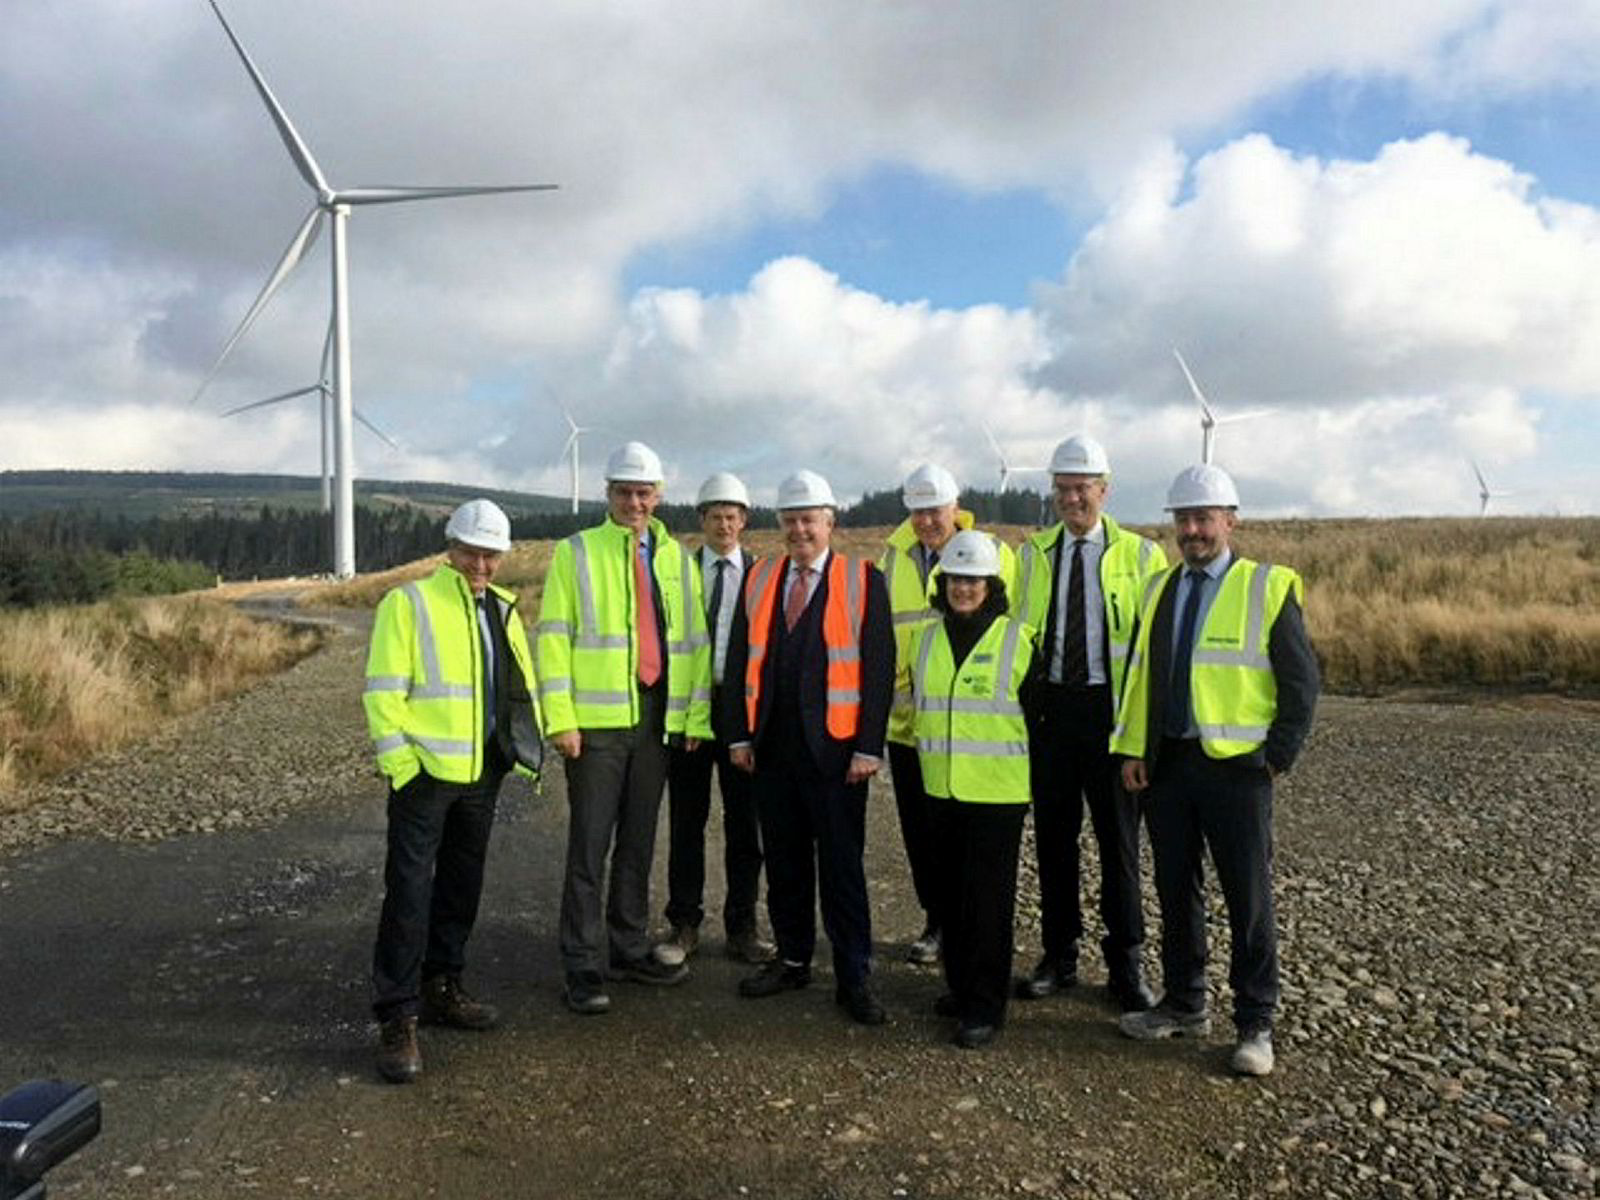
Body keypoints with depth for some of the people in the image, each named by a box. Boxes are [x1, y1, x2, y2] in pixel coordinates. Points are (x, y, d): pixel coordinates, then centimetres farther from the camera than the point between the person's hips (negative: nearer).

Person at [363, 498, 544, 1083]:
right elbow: (383, 691, -10)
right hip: (425, 772, -6)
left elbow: (522, 688, 18)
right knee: (409, 893, -5)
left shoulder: (503, 609, 13)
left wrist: (529, 751, 9)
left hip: (482, 773, 7)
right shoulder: (407, 603, -6)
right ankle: (397, 1018, 5)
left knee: (462, 886, 16)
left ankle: (441, 989, 31)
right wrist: (401, 763, -15)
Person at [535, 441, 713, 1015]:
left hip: (658, 721, 4)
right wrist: (560, 719, -12)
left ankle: (629, 950, 27)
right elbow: (552, 639, -5)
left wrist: (696, 715, 5)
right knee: (589, 847, 0)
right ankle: (583, 967, 10)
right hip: (596, 723, -4)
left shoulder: (677, 559, 12)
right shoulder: (575, 552, 0)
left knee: (638, 843, 14)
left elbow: (696, 640, 12)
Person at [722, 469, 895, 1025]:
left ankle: (853, 978, 14)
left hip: (834, 748, -4)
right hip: (771, 745, 4)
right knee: (784, 860, 13)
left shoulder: (863, 581, -2)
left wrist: (869, 747, -10)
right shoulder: (759, 579, 10)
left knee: (842, 865, 2)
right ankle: (793, 960, 29)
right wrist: (738, 734, 4)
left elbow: (879, 668, -5)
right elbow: (739, 660, 10)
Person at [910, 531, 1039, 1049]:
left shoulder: (1017, 639, -7)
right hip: (941, 789, 5)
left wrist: (1030, 775, 3)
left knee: (988, 898, -1)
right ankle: (960, 985, 30)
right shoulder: (927, 638, 8)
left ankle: (985, 1006, 9)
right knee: (949, 892, 13)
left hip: (997, 791, -5)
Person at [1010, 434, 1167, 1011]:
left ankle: (1125, 966, 21)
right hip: (1049, 708, 2)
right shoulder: (1033, 554, 8)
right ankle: (1058, 957, 25)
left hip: (1112, 709, -2)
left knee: (1119, 839, 6)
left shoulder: (1140, 555, 1)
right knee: (1053, 835, 10)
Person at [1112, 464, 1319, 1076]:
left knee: (1248, 898, 4)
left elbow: (1301, 682, -3)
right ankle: (1184, 1004, 29)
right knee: (1175, 889, 13)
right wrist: (1132, 749, 5)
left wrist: (1277, 757, -8)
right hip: (1166, 764, 5)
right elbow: (1138, 674, 13)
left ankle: (1255, 1023, 19)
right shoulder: (1160, 589, 11)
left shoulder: (1269, 588, -4)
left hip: (1236, 765, -5)